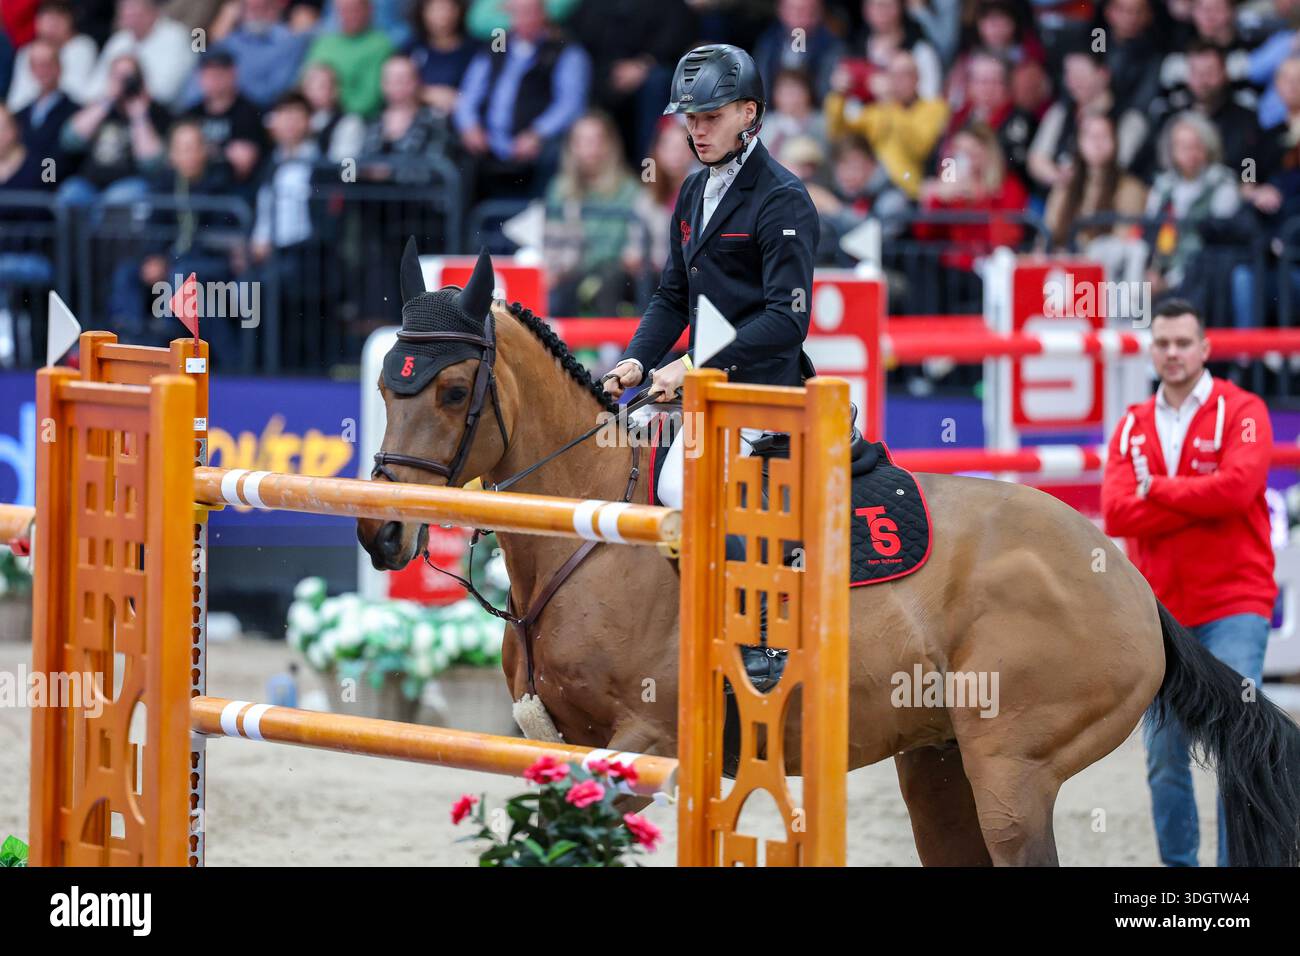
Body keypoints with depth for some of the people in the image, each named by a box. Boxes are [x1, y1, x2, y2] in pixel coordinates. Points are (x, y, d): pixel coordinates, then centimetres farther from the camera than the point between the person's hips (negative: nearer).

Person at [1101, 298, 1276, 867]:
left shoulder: (1240, 411, -1)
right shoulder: (1132, 428, 10)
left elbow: (1237, 486, -19)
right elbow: (1115, 515, -4)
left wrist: (1156, 489, -7)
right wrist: (1200, 505, -12)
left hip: (1232, 608, -4)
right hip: (1158, 614, 4)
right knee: (1164, 757, 8)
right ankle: (1177, 865, 20)